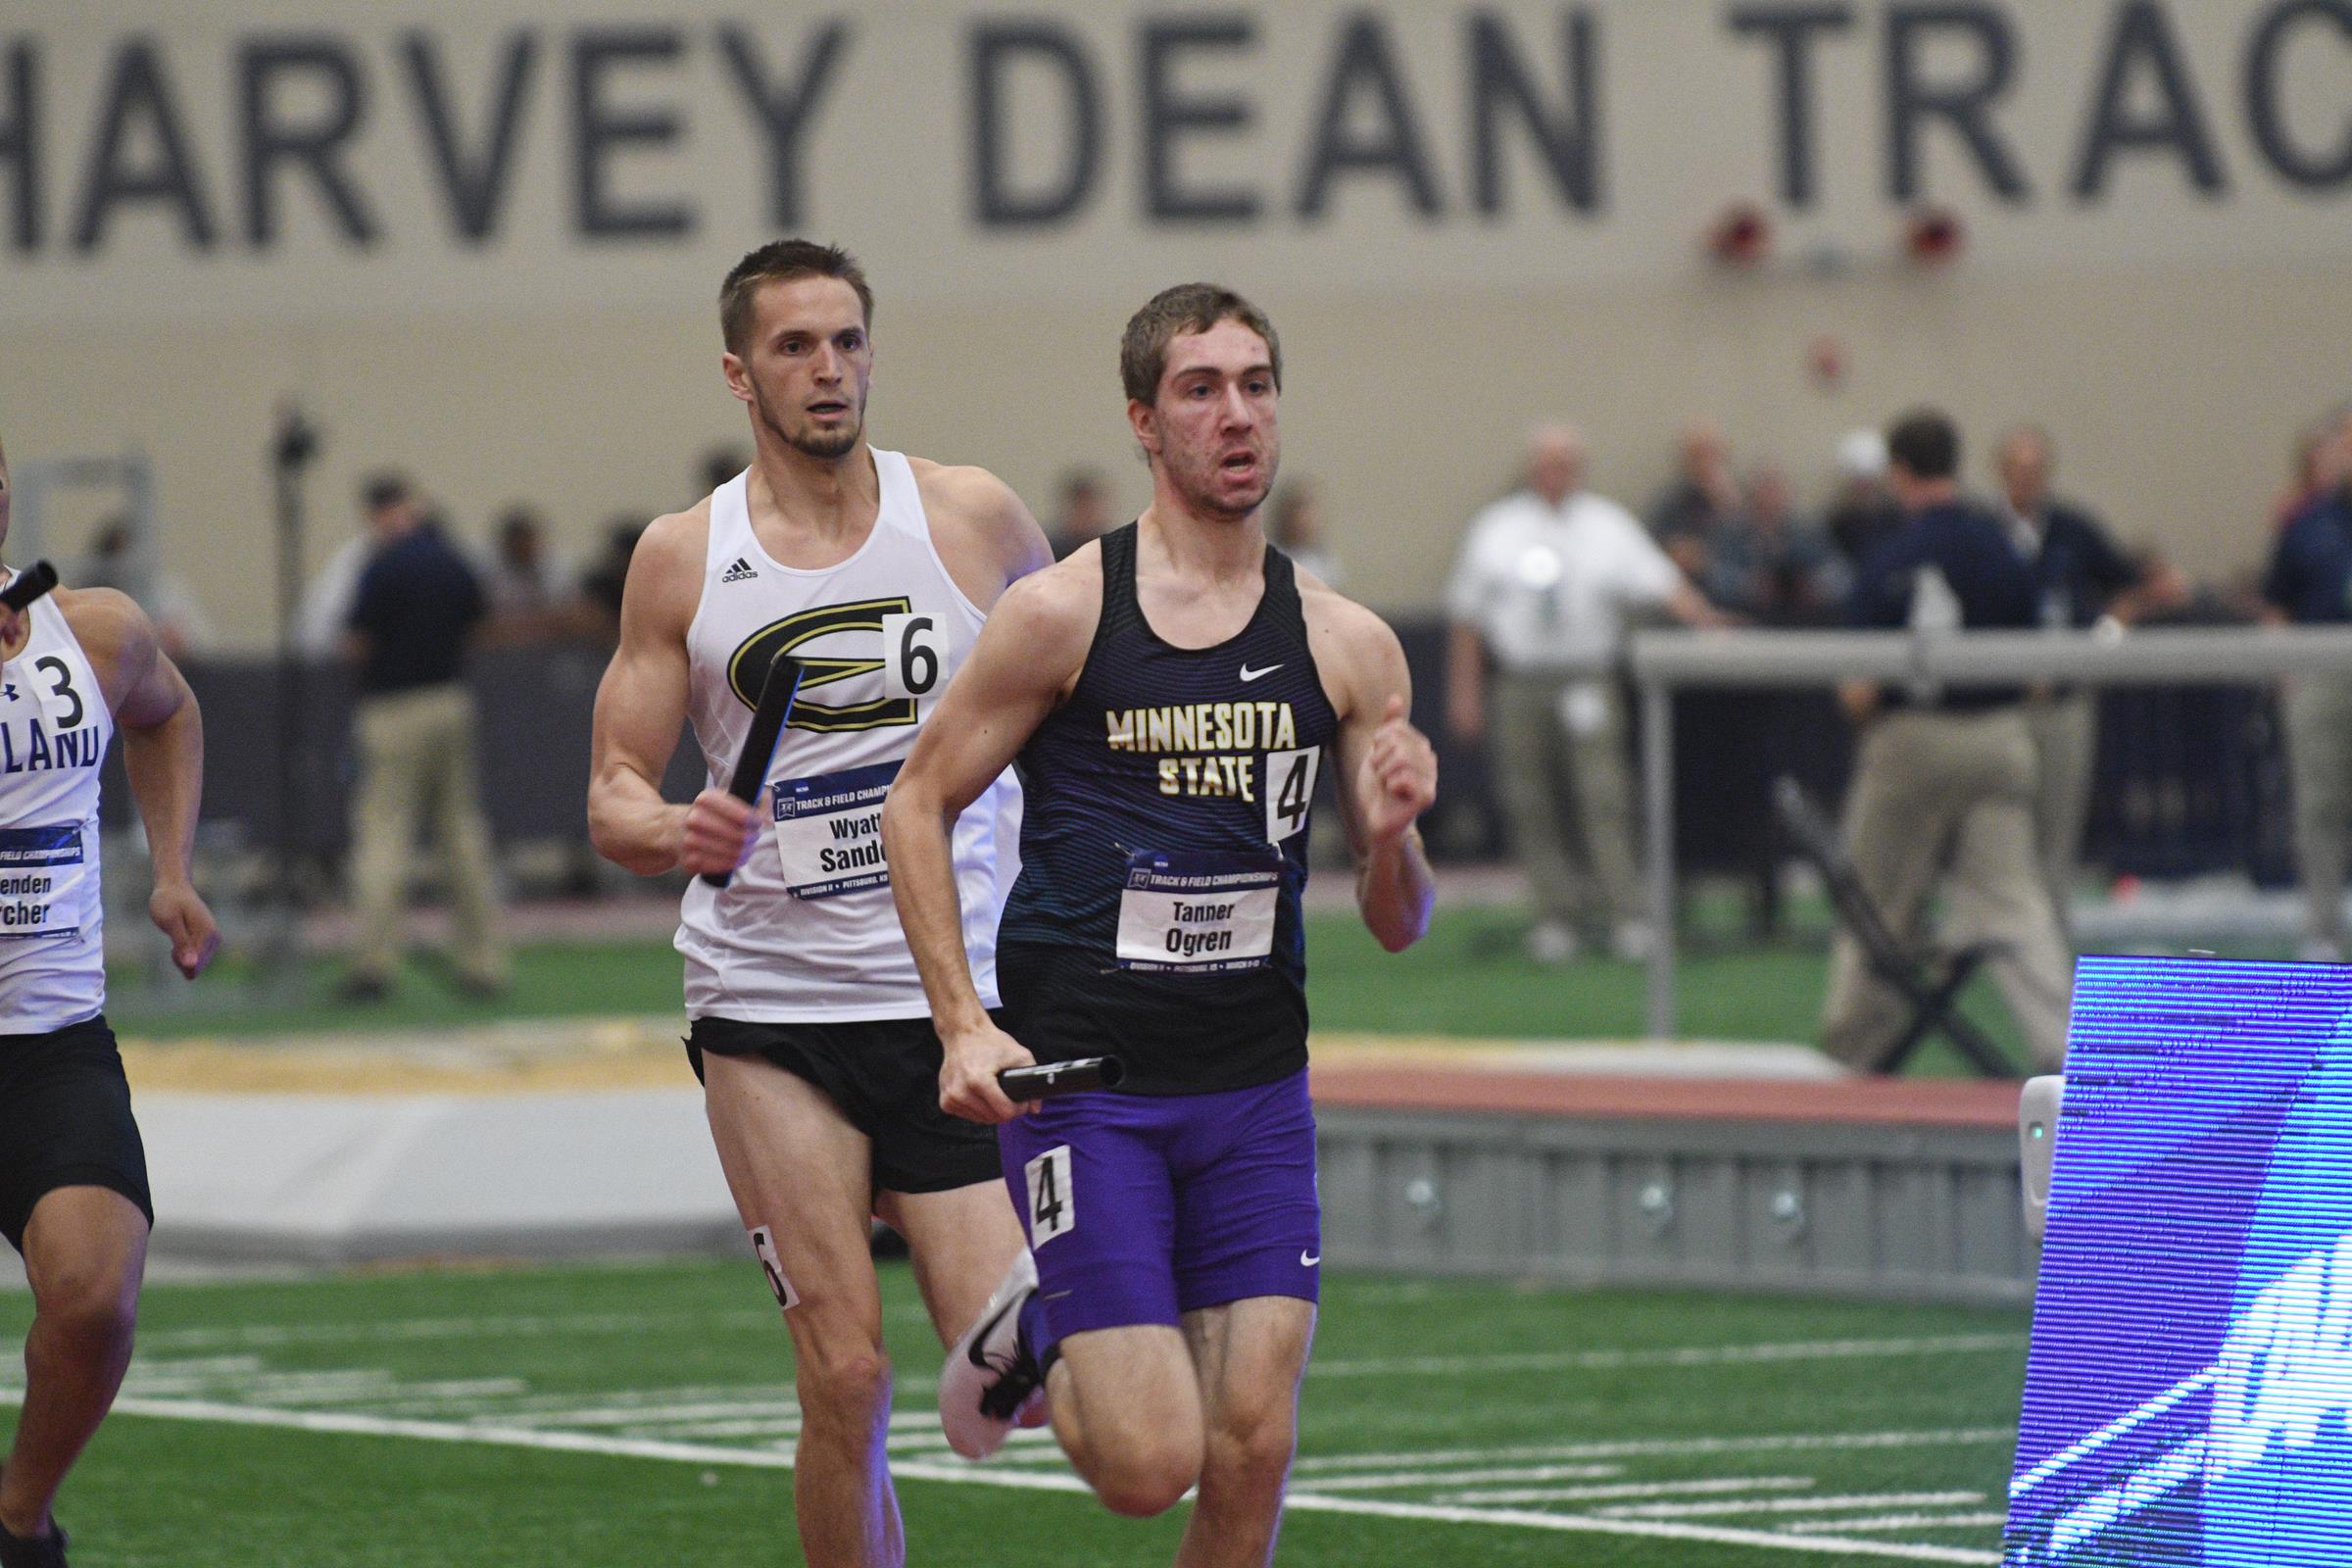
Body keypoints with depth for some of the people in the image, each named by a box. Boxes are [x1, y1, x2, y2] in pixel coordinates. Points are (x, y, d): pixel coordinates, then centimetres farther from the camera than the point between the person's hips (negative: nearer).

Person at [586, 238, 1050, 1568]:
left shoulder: (973, 519, 3)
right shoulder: (681, 559, 4)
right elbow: (614, 796, 6)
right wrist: (676, 835, -17)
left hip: (959, 1004, 1)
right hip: (771, 1016, 0)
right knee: (847, 1374, -10)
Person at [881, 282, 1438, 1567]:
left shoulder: (1345, 645, 4)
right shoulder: (1063, 614, -6)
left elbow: (1397, 925, 8)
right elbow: (918, 803, 3)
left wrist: (1391, 834, -15)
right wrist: (964, 1025, -7)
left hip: (1256, 1091, 3)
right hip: (1082, 1078, -3)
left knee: (1251, 1454, -5)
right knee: (1149, 1463, -9)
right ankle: (1032, 1333, 24)